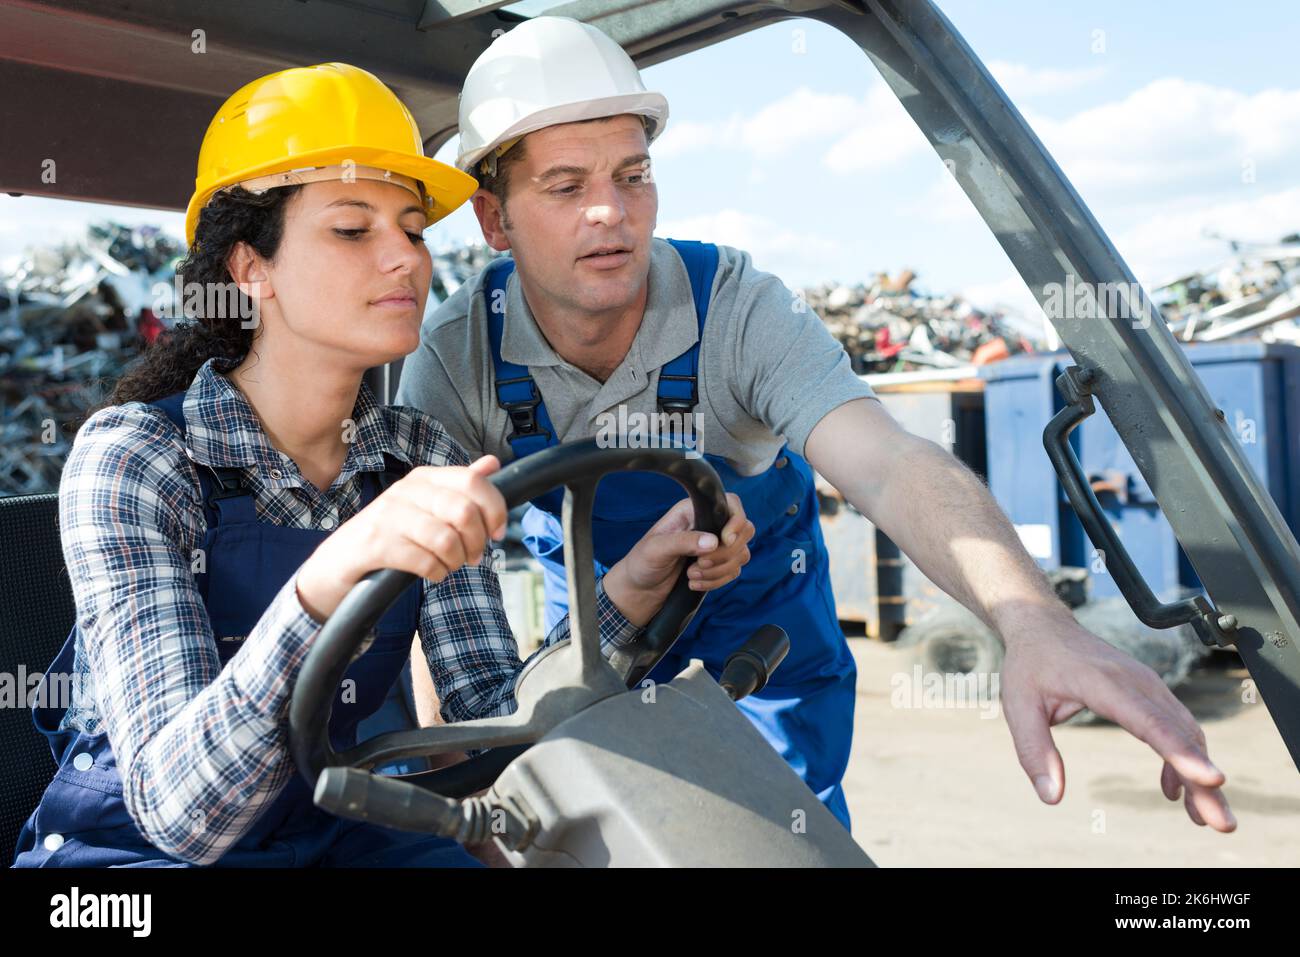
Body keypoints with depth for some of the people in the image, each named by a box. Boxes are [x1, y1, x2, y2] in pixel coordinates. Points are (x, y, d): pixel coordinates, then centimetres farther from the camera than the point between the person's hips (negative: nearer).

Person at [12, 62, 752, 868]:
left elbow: (493, 715, -6)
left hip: (333, 832, 4)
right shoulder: (131, 459, -17)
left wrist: (632, 587, -22)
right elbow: (180, 808, -27)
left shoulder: (421, 460, -4)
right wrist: (333, 574, -42)